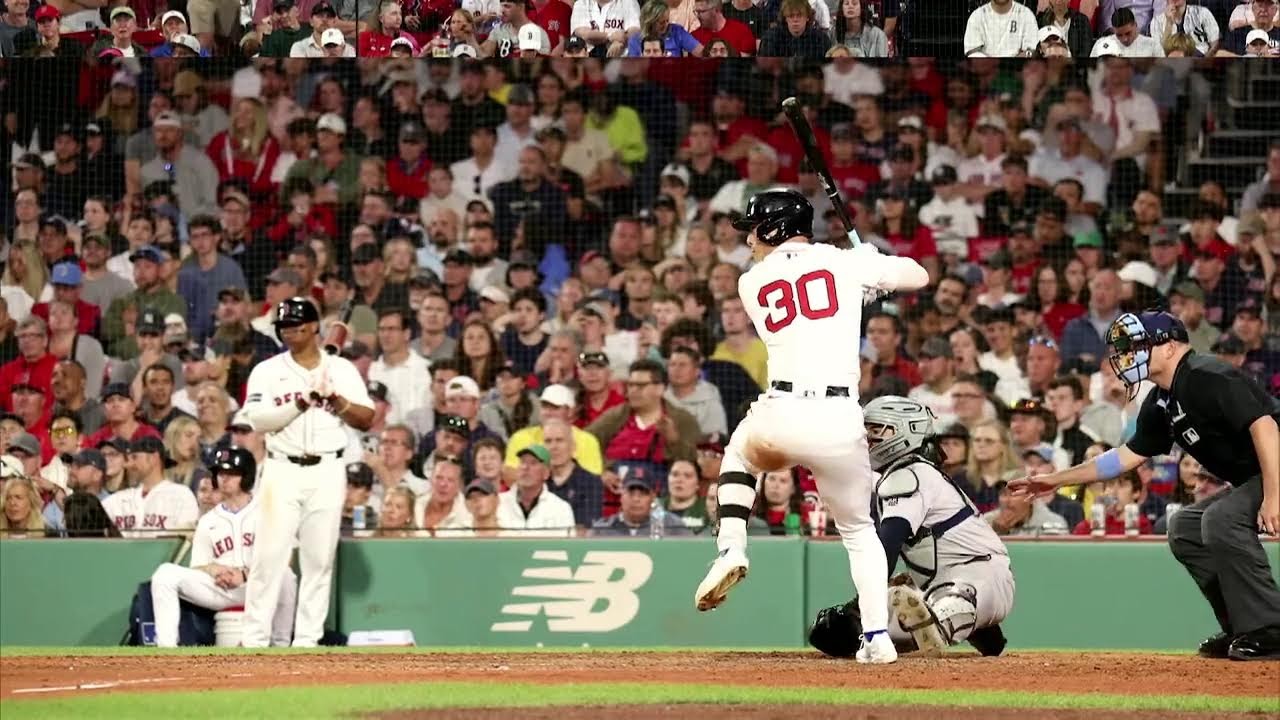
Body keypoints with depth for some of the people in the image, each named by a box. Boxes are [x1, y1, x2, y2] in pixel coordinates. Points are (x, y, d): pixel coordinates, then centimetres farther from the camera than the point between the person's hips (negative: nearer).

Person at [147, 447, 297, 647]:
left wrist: (245, 574, -18)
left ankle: (280, 646, -23)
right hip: (219, 589, 4)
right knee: (165, 574, -18)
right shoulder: (208, 522, 20)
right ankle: (165, 646, -25)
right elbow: (197, 569, 15)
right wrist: (212, 569, -10)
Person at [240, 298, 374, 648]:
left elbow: (367, 419, 4)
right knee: (269, 554, -8)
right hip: (283, 471, -1)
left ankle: (307, 639, 6)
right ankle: (255, 638, -7)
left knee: (319, 557, 1)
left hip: (327, 471, 1)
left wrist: (337, 400, -11)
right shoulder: (267, 371, 5)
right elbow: (258, 420, -8)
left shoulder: (342, 370, 8)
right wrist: (300, 403, -17)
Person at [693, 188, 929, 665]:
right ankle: (877, 637, 7)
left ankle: (731, 549, 15)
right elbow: (919, 276, 18)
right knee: (858, 528, 19)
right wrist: (871, 260, 36)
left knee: (738, 452, 36)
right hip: (840, 423, 0)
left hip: (780, 416, 0)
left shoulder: (752, 285, 13)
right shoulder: (846, 261, 9)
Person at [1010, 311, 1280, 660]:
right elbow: (1129, 456, 23)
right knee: (1185, 529, 16)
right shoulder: (1161, 404, 12)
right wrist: (1056, 480, 22)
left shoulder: (1207, 378, -18)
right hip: (1248, 484, 11)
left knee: (1220, 519, -28)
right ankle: (1240, 631, 13)